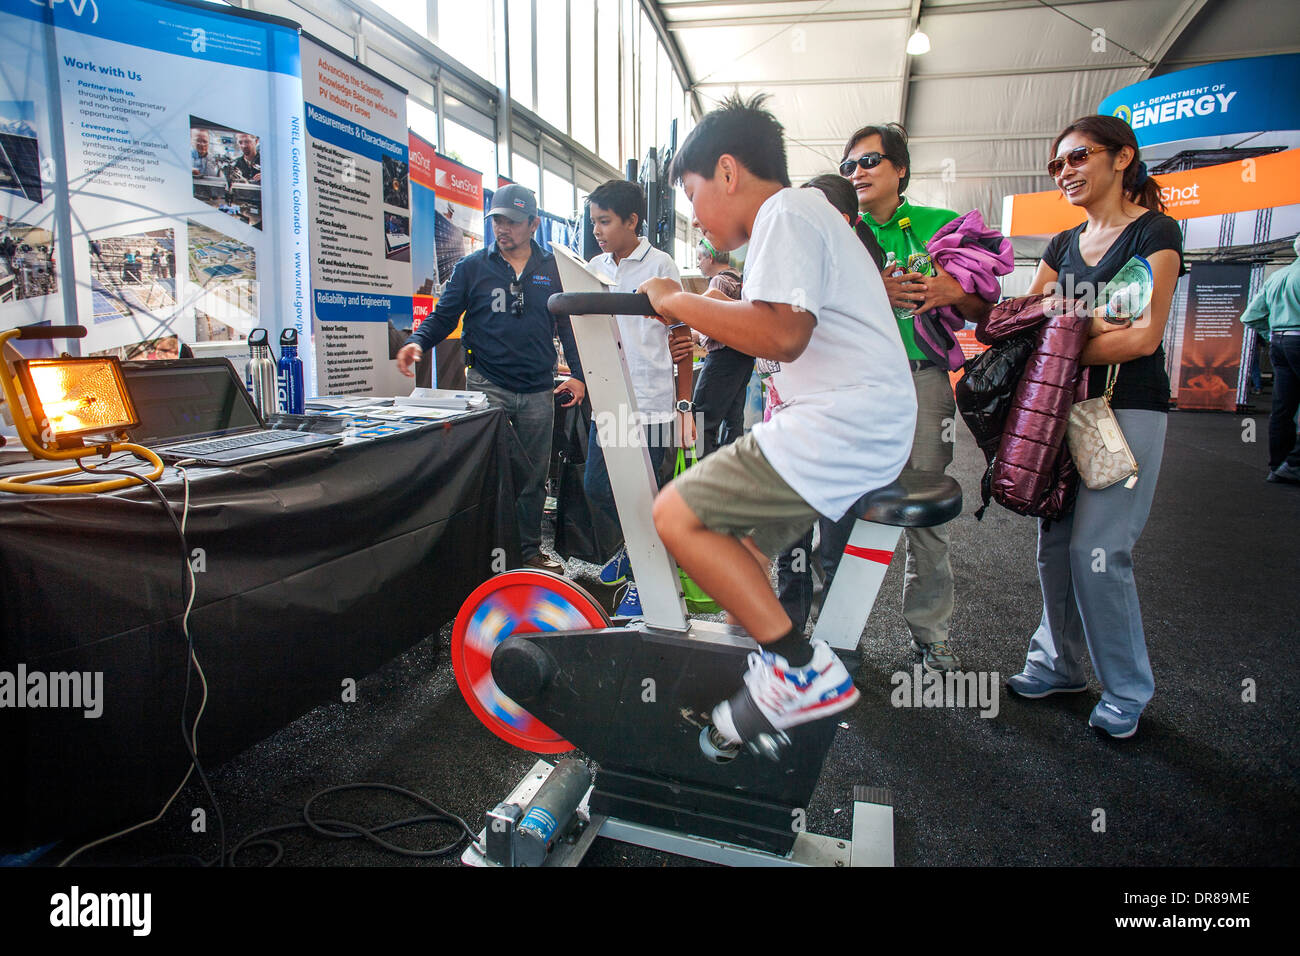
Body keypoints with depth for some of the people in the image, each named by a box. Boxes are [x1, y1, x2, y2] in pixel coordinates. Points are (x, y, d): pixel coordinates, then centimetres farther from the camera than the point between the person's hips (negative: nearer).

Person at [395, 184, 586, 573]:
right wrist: (418, 341, -14)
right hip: (487, 385, -2)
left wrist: (578, 374, 3)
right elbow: (444, 316, 6)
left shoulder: (553, 269, 10)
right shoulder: (472, 267, 6)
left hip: (538, 391, 2)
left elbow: (568, 325, 12)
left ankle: (529, 550, 22)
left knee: (533, 478, 9)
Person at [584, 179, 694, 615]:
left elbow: (681, 337, -3)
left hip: (650, 399, -5)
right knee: (595, 484, 9)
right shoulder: (595, 268, 11)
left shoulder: (660, 265, -3)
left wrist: (685, 404, -5)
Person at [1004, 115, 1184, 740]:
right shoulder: (1063, 246, 18)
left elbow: (1145, 336, -13)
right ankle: (1058, 664, 21)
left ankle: (1127, 691, 8)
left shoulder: (1154, 232, -2)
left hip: (1128, 408, -6)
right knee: (1053, 542, 6)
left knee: (1097, 548, -9)